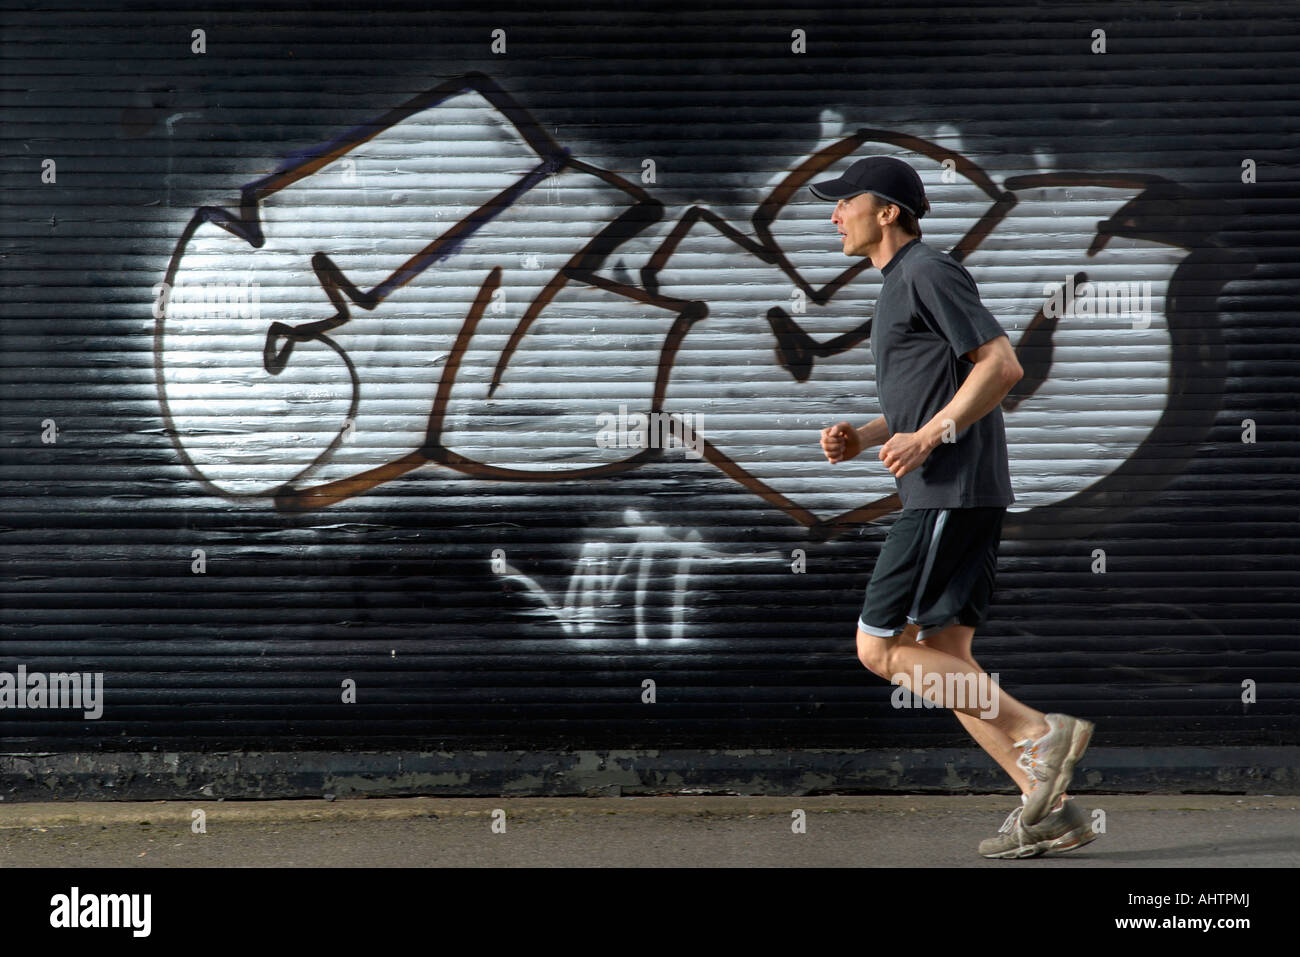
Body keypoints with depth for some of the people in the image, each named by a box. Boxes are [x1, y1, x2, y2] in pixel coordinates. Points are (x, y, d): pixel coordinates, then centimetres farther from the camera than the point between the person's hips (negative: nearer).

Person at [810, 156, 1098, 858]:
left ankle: (1042, 732, -10)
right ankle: (1049, 809, 5)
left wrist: (929, 437, -20)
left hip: (951, 493, -10)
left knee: (880, 649, -9)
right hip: (940, 495, 10)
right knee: (940, 659, 7)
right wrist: (861, 438, 13)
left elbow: (1002, 364, -16)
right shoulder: (899, 287, 23)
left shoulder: (929, 272, -7)